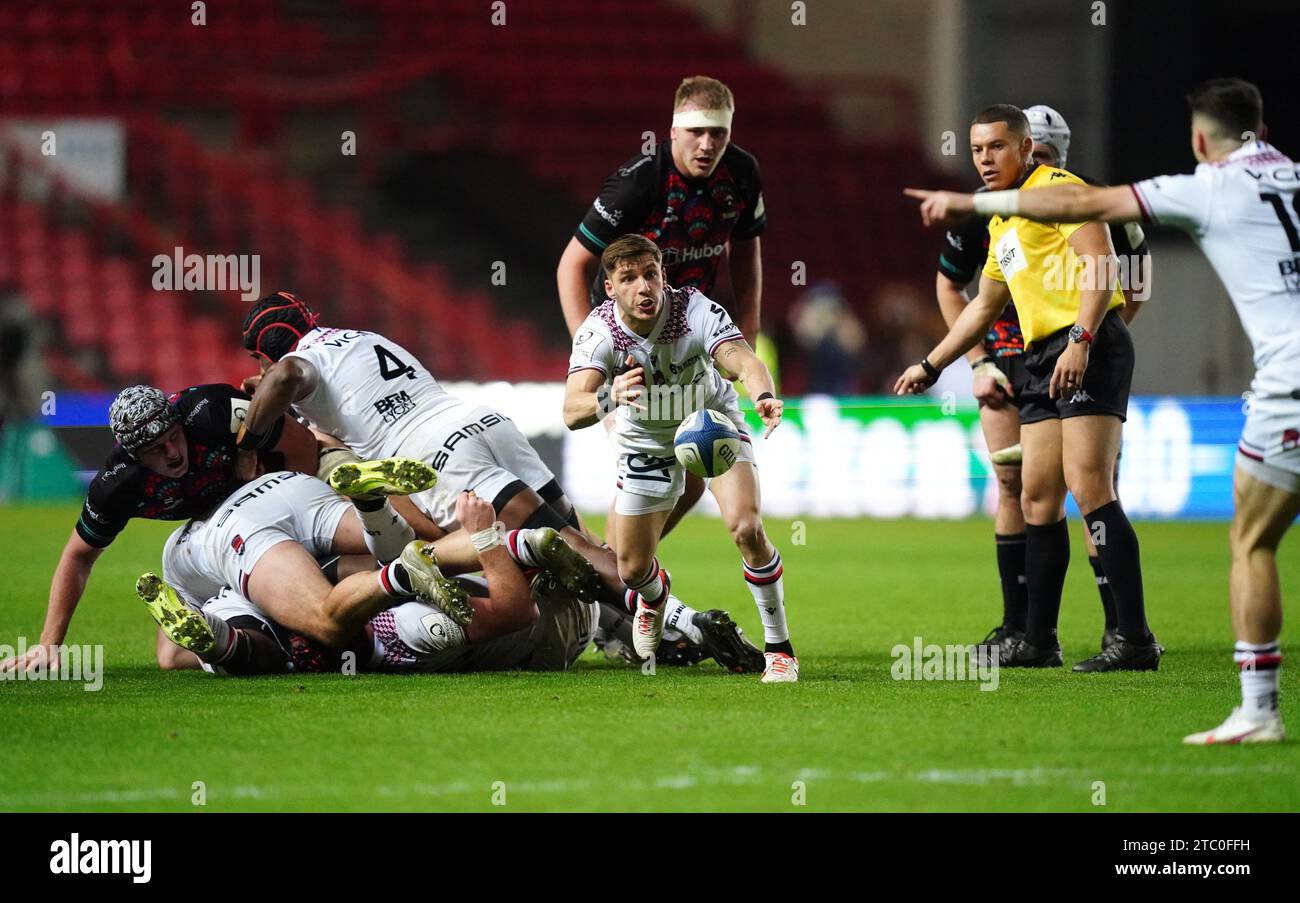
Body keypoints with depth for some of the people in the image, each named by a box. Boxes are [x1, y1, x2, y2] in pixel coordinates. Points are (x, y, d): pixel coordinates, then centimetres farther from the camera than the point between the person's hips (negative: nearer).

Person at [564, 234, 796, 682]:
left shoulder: (695, 310, -32)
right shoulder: (599, 331, -29)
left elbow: (744, 360, -47)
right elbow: (572, 411, -41)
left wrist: (763, 396, -71)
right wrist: (609, 397, -64)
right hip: (645, 441, 2)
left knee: (746, 528, -24)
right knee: (632, 570, 3)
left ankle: (779, 647, -6)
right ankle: (654, 596, 44)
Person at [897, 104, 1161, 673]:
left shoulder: (1057, 188, -4)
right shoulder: (1001, 222, 24)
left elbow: (1102, 263, -15)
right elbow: (984, 307, 36)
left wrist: (1081, 340, -24)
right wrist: (930, 367, 38)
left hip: (1089, 349, -10)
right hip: (1042, 359, 10)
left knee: (1088, 487, -17)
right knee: (1037, 496, 8)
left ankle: (1135, 640, -20)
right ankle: (1038, 642, 14)